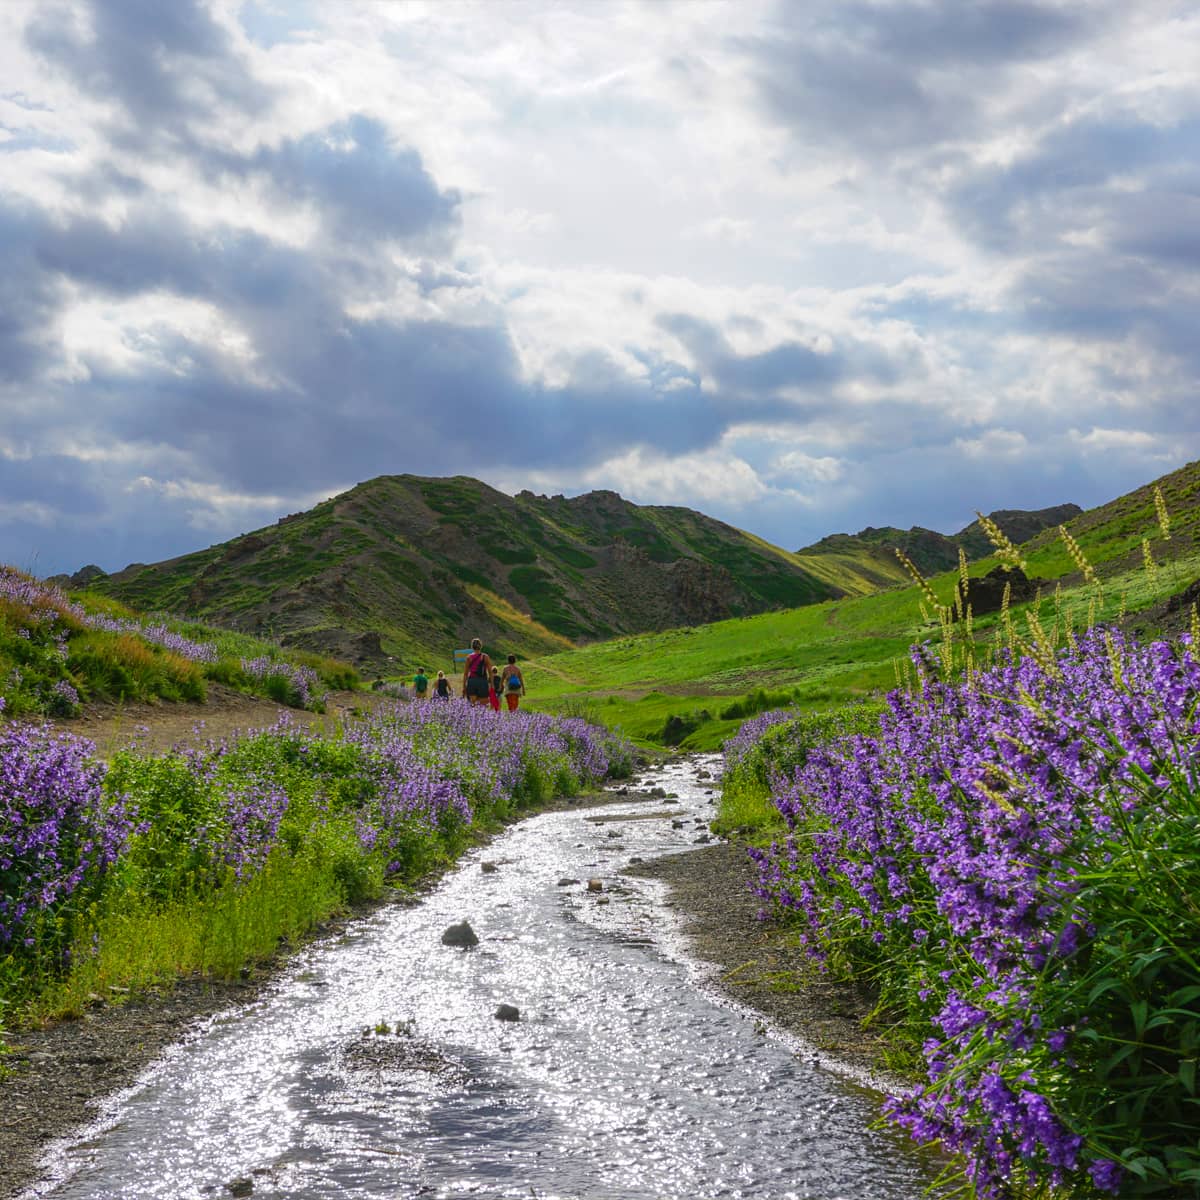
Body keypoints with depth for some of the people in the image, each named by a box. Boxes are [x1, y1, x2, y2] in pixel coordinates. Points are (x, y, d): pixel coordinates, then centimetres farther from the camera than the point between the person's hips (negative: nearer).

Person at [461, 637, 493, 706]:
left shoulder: (469, 658, 5)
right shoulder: (485, 657, 1)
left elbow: (465, 673, 6)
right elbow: (490, 672, 0)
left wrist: (464, 686, 10)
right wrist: (491, 684, 6)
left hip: (471, 681, 1)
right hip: (483, 681, -1)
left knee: (473, 704, 2)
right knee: (483, 705, 0)